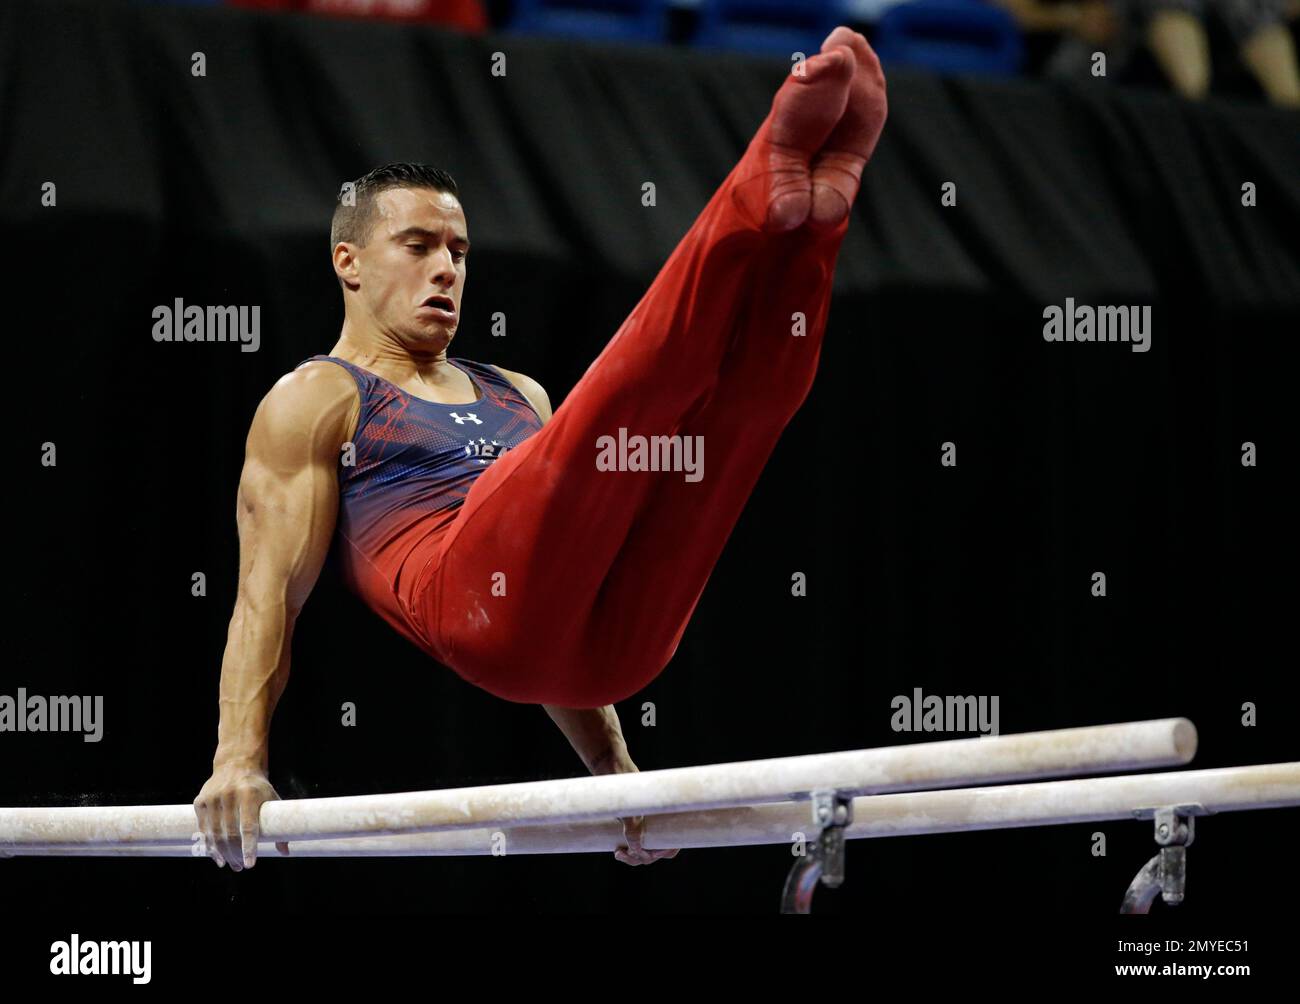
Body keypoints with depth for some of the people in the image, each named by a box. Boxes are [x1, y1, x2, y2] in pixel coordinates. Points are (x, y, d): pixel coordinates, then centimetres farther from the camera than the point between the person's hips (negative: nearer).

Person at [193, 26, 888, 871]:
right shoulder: (314, 403, 19)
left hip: (618, 630, 7)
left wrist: (613, 769, 27)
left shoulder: (515, 396, 38)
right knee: (615, 404, -30)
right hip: (481, 606, -6)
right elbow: (269, 589, 8)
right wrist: (239, 761, -7)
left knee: (747, 392, -15)